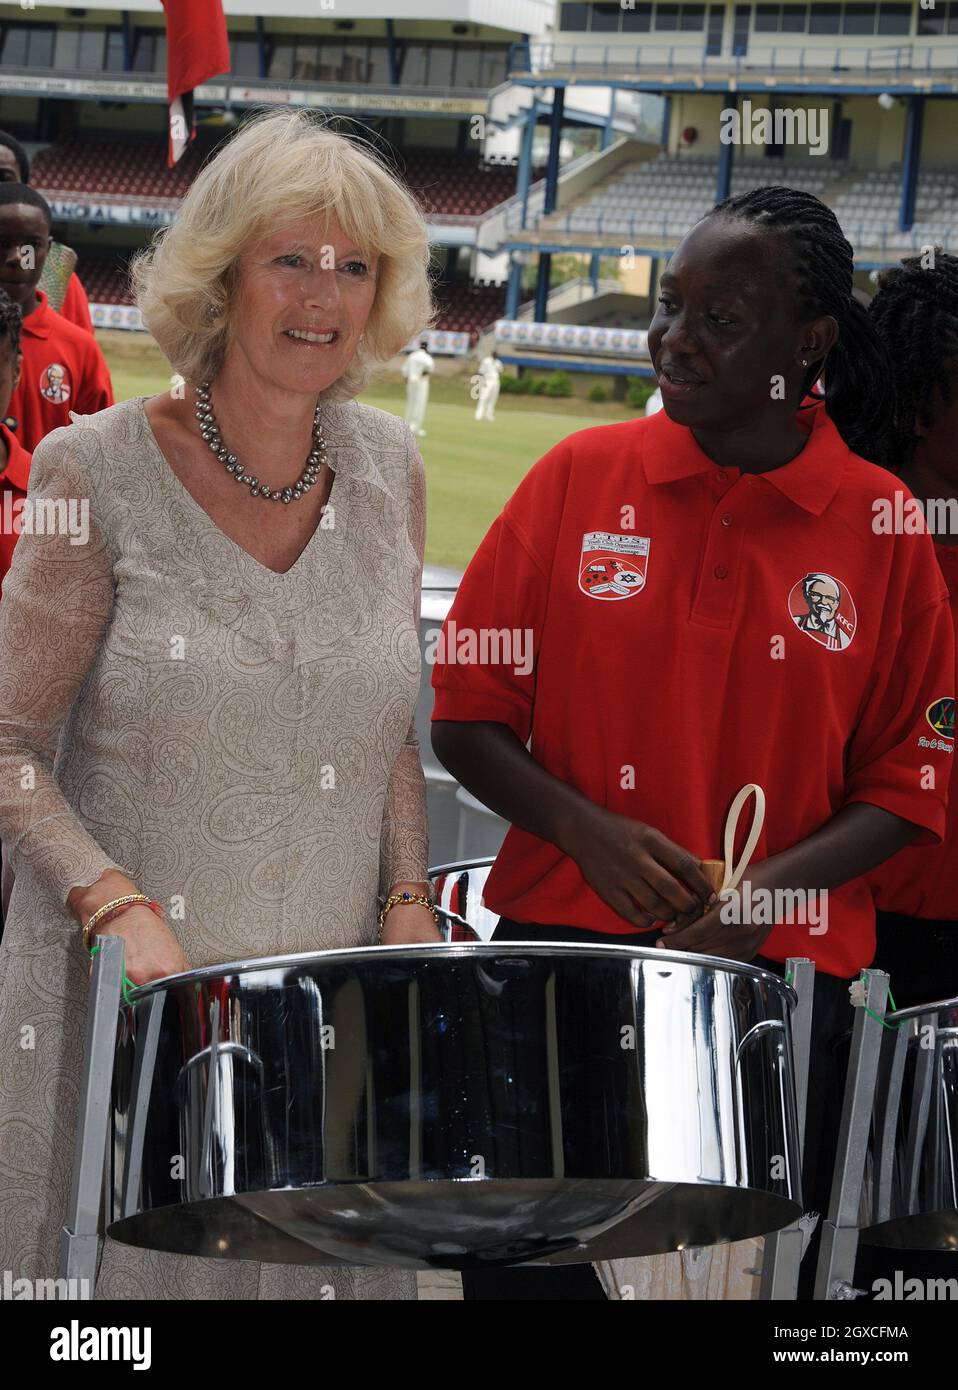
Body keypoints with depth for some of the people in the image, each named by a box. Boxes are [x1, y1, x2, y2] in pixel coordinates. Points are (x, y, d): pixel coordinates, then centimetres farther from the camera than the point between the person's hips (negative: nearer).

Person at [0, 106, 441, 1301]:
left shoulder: (386, 469, 4)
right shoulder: (100, 472, -8)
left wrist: (406, 903, 2)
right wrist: (117, 905, -19)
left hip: (329, 1004, 3)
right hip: (131, 1003, -3)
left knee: (318, 1263, 6)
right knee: (124, 1261, 4)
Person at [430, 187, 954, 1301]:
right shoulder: (579, 477, 0)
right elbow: (466, 716, 3)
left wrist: (777, 884, -14)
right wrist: (589, 830, -14)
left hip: (777, 974, 0)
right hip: (560, 945, 1)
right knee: (529, 1268, 9)